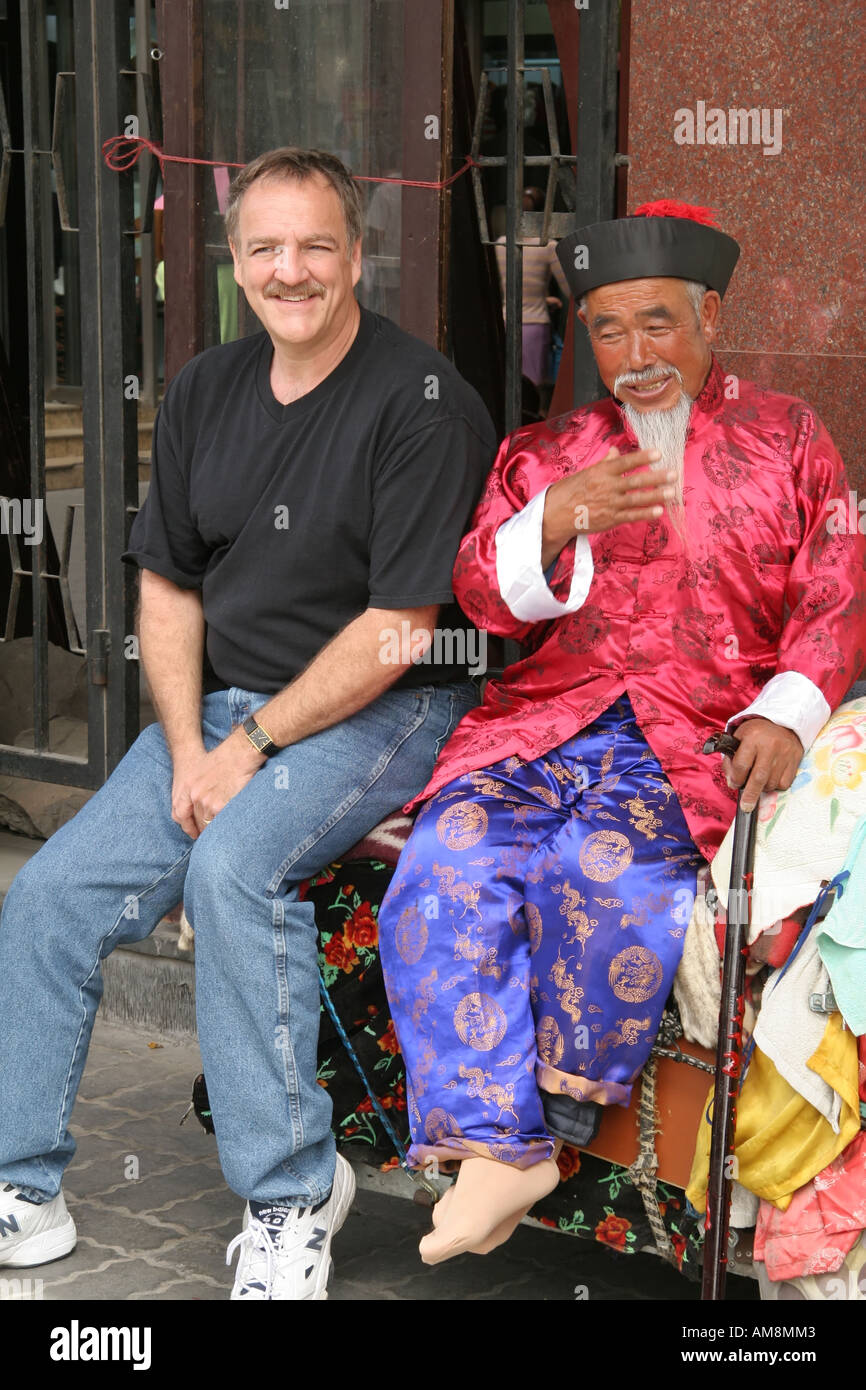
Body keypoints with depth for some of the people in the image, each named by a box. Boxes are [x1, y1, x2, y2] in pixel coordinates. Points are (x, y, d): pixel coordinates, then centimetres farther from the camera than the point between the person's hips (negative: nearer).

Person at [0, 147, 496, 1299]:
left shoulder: (421, 402, -12)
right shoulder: (206, 392, 9)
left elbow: (400, 625, -16)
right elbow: (168, 585, 11)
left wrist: (255, 746, -16)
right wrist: (186, 748, -4)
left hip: (378, 712, -6)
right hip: (218, 703, 7)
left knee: (235, 863, -33)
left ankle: (290, 1192, -17)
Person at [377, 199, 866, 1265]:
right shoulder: (540, 453, 21)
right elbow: (485, 597, 10)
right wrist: (557, 521, -11)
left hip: (692, 741, -2)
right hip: (543, 725, 3)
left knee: (605, 870, -34)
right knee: (449, 864, -27)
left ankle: (557, 1118, -13)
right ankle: (494, 1145, -24)